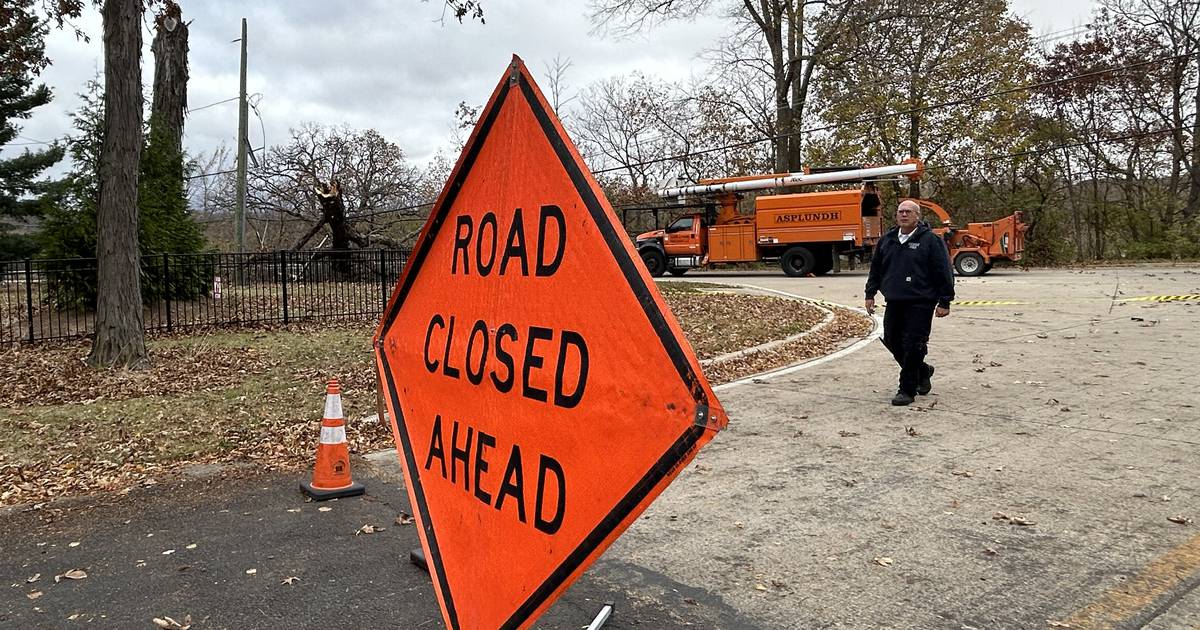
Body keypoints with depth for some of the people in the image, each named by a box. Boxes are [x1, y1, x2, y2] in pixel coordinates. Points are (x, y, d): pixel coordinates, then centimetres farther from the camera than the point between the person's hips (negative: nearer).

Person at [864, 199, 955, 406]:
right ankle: (923, 371, 34)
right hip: (894, 303, 6)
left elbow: (943, 272, -6)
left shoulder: (930, 240, -5)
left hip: (920, 304, -6)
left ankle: (907, 390, 2)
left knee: (913, 346, -7)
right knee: (893, 342, 9)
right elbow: (876, 269, 21)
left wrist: (944, 302, -8)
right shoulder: (887, 240, 11)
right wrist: (870, 294, 18)